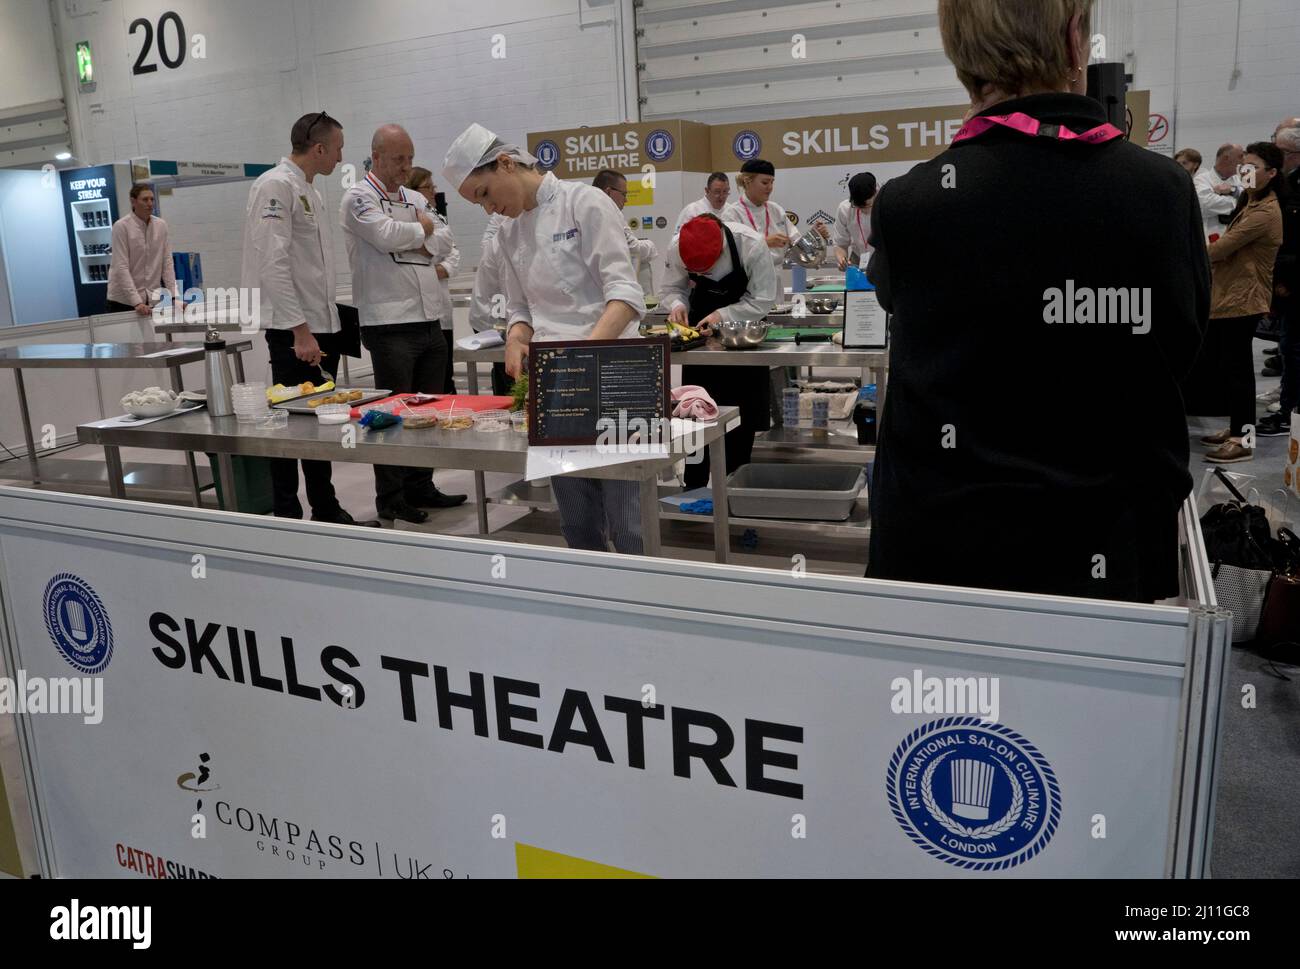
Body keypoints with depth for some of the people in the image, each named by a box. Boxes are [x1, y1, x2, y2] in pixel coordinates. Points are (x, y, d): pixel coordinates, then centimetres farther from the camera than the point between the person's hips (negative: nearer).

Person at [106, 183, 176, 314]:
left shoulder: (161, 225, 2)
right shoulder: (121, 226, -9)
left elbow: (167, 262, 3)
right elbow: (121, 268, -15)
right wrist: (137, 302, -24)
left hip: (153, 299, 3)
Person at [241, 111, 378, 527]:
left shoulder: (309, 192, 17)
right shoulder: (276, 186, -12)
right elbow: (273, 263, -20)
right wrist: (300, 330, -23)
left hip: (321, 325, 9)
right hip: (294, 330, -9)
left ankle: (326, 512, 23)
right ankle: (287, 519, 6)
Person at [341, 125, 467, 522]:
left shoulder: (416, 199, 19)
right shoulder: (359, 198, -2)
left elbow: (444, 241, 10)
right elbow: (386, 235, -18)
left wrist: (411, 242, -8)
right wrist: (422, 229, -1)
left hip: (430, 320, 7)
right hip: (390, 322, -7)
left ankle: (420, 487, 23)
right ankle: (390, 499, 8)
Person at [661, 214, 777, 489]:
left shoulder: (752, 245, -30)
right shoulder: (676, 247, -22)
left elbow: (762, 300, -23)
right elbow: (673, 288, -7)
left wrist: (722, 315, -33)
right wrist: (677, 304, -28)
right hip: (701, 328, 2)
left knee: (741, 413, 2)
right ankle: (694, 485, 14)